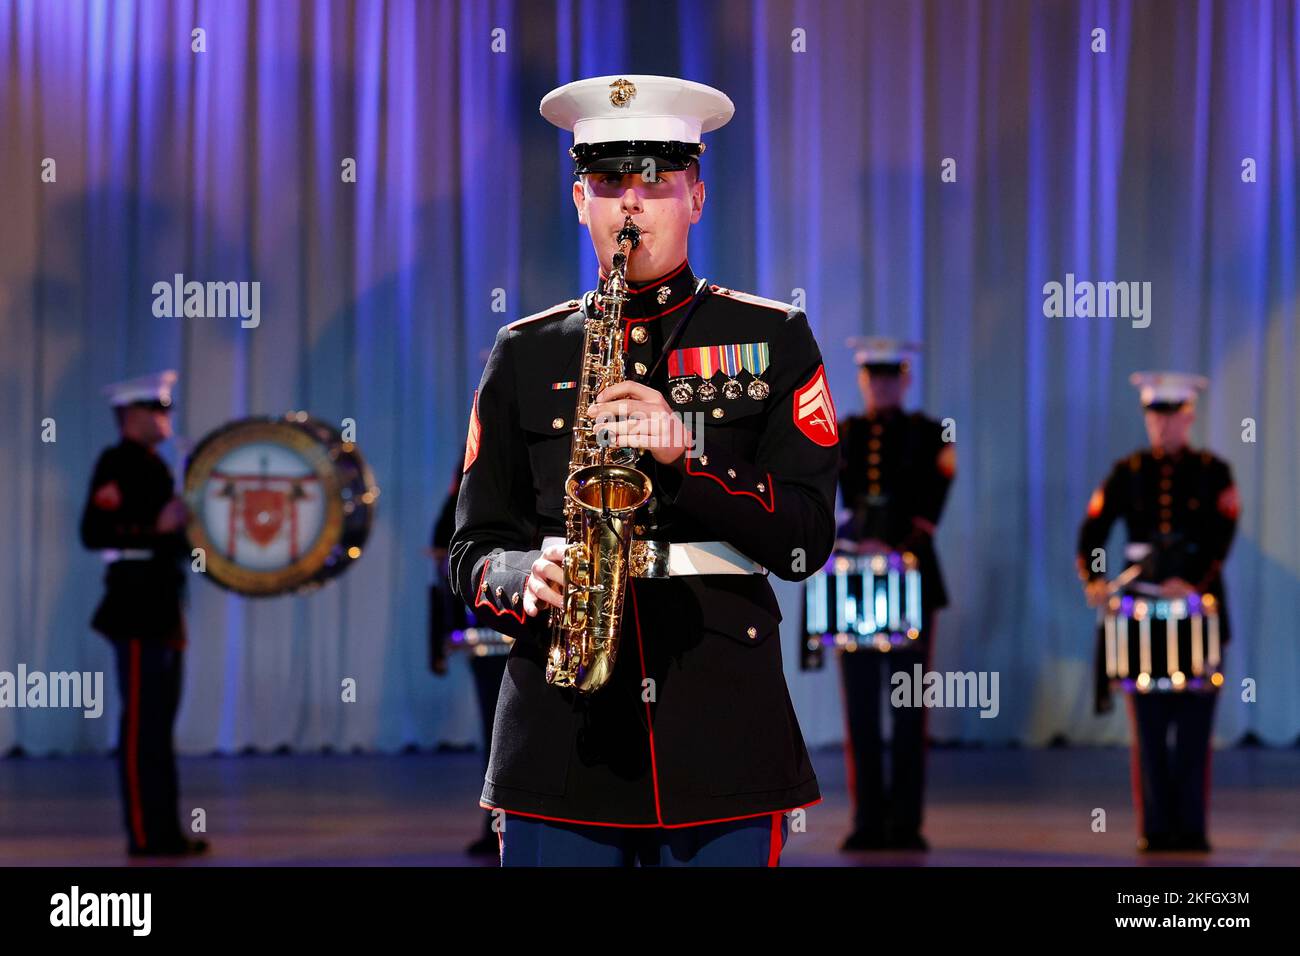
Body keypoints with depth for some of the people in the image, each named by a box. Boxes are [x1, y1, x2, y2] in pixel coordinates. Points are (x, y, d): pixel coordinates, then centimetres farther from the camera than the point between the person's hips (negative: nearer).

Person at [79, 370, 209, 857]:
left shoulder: (152, 465, 18)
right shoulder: (118, 463, -10)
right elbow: (94, 532, -20)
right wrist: (156, 526, -25)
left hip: (162, 606, 10)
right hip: (136, 606, -10)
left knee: (158, 722, 11)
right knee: (141, 723, -7)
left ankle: (165, 829, 14)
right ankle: (144, 833, -5)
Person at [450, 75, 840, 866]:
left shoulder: (773, 340, 8)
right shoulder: (526, 355, 12)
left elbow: (806, 539, -1)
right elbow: (475, 549, 11)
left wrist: (687, 457, -15)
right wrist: (527, 578, -12)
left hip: (723, 731, -1)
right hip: (560, 734, 1)